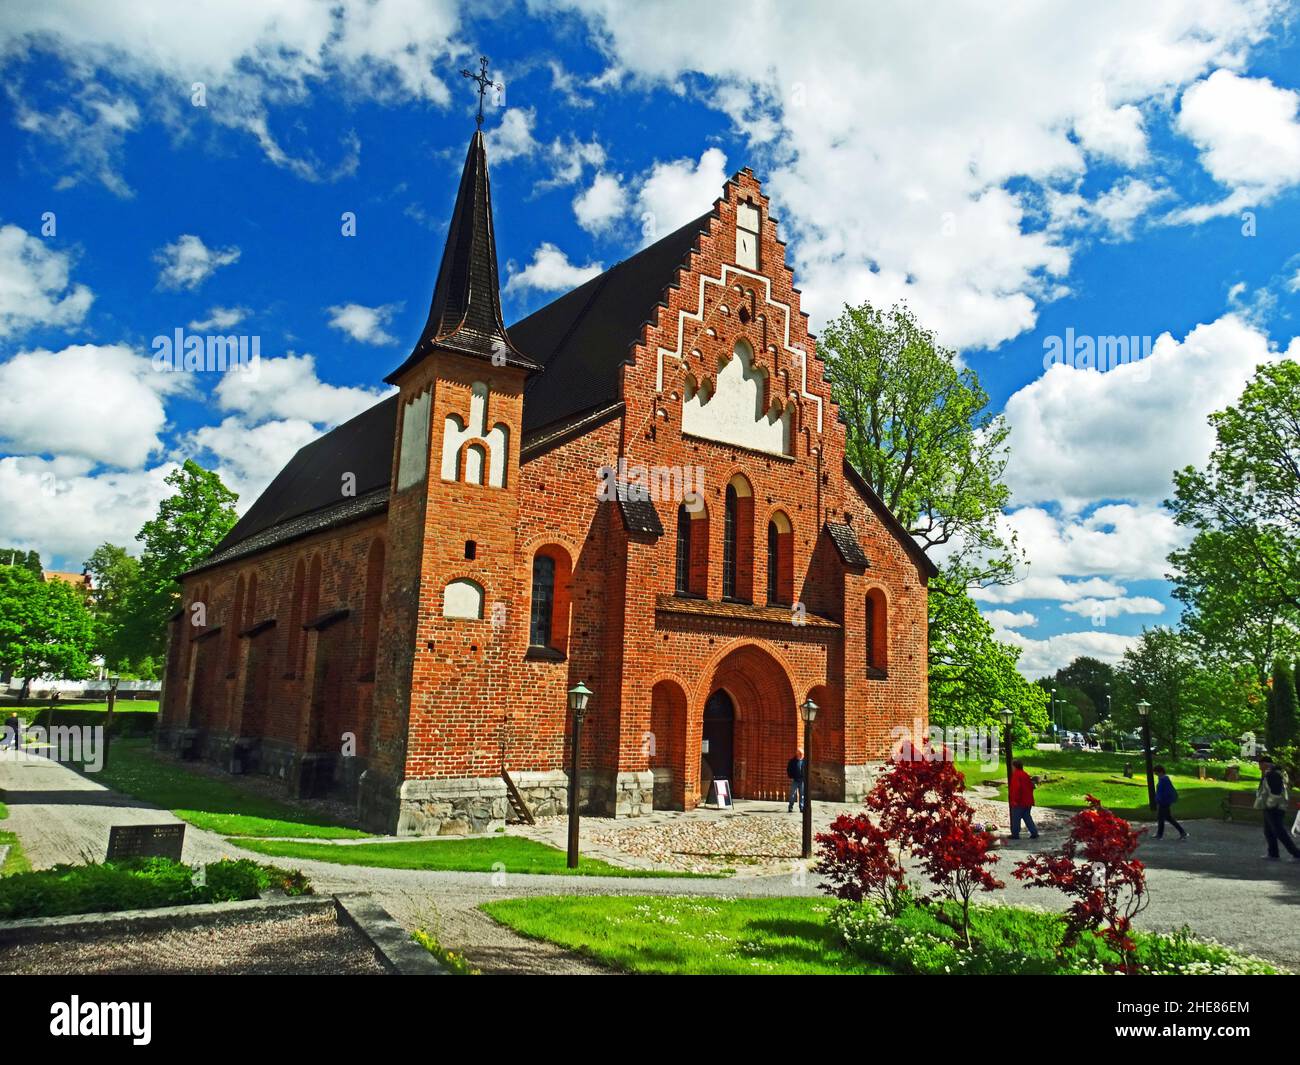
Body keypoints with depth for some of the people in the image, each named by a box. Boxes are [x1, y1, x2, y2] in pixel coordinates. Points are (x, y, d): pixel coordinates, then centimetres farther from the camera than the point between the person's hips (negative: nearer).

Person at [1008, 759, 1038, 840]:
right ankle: (1034, 833, 11)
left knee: (1015, 818, 1)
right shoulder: (1026, 775, 12)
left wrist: (1015, 800, -21)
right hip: (1028, 802, 9)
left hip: (1018, 803, -9)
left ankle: (1015, 834, 7)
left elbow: (1016, 788, -25)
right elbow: (1031, 786, 18)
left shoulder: (1016, 775, -16)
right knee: (1027, 817, 15)